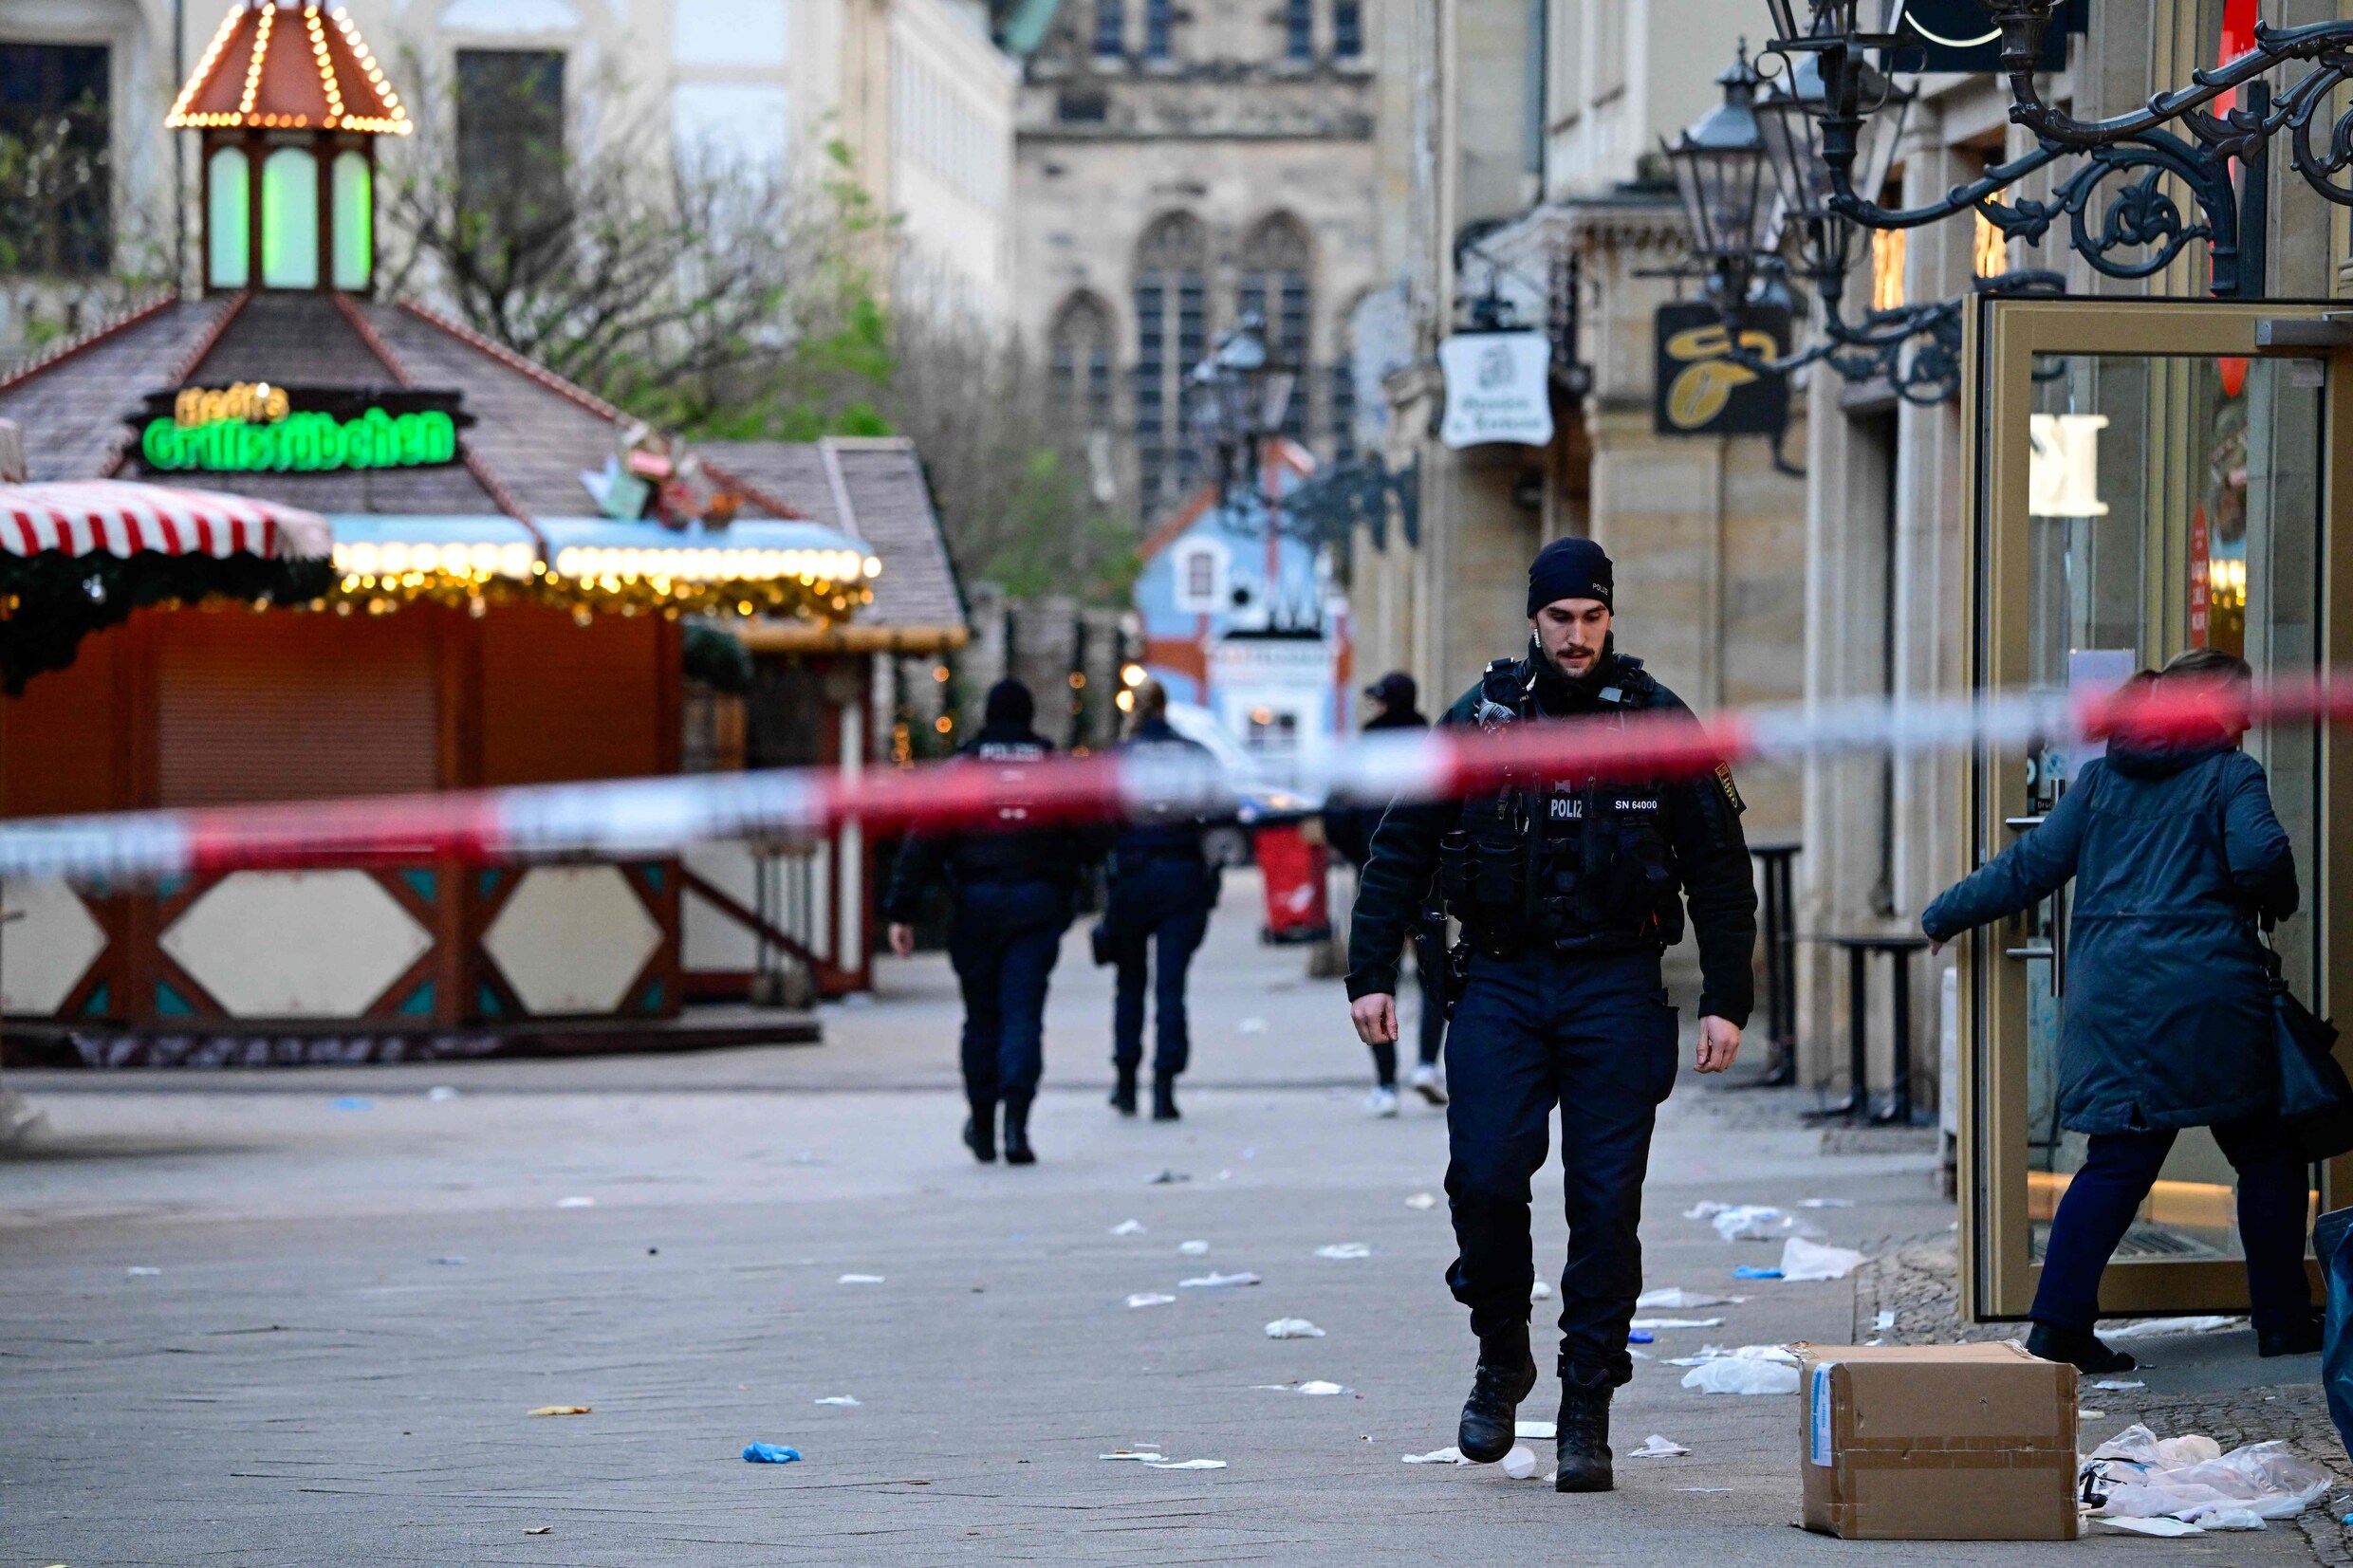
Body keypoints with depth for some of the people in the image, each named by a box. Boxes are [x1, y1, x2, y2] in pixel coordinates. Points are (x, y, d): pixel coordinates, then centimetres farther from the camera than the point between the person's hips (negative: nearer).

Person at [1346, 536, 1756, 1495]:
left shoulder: (1659, 724, 2)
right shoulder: (1478, 721, 4)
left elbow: (1719, 869, 6)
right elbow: (1401, 851, 8)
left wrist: (1726, 1002, 0)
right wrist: (1371, 975, 0)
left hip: (1617, 989, -1)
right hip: (1502, 984, 1)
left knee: (1606, 1200, -2)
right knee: (1484, 1177, -10)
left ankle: (1588, 1410, 5)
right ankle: (1501, 1356, 15)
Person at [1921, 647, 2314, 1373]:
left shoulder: (2101, 778, 13)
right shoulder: (2231, 775, 1)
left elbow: (2032, 865, 12)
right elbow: (2260, 858, -14)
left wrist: (1945, 914, 23)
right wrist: (2277, 905, 9)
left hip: (2111, 998, 4)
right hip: (2209, 998, -4)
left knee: (2119, 1158, 4)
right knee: (2264, 1151, 11)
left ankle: (2060, 1322, -8)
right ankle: (2284, 1320, 14)